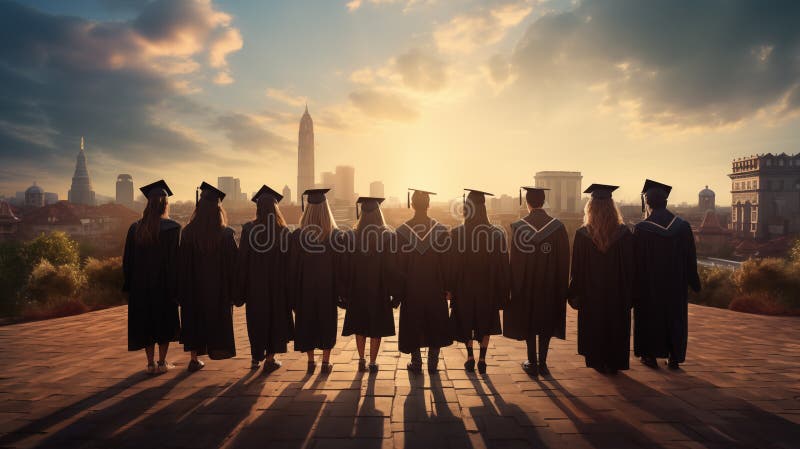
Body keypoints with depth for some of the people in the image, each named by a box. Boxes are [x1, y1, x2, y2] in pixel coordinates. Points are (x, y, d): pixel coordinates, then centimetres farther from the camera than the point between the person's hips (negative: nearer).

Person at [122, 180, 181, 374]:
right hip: (164, 285, -3)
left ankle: (151, 363, 15)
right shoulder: (173, 228, -12)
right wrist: (176, 288, -9)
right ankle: (162, 362, 15)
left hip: (140, 285, 3)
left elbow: (127, 260, 4)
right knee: (165, 322, 11)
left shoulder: (135, 228, 0)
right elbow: (176, 260, -14)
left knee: (146, 322, 12)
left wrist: (129, 286, 12)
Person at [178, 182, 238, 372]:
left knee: (194, 318, 13)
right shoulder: (226, 234, -12)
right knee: (218, 317, 15)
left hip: (194, 286, 2)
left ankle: (194, 358, 18)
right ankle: (217, 348, 21)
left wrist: (183, 289, 8)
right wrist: (232, 288, 5)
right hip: (219, 288, -1)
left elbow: (183, 263, -2)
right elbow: (233, 263, -7)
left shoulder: (188, 232, -8)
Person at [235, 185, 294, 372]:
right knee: (275, 318, 12)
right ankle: (270, 358, 15)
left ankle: (256, 358, 22)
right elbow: (288, 260, -4)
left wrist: (241, 289, 2)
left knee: (256, 319, 15)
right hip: (277, 285, 0)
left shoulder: (248, 229, -9)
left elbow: (242, 260, -6)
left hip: (254, 284, 0)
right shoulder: (284, 231, -8)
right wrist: (287, 285, 5)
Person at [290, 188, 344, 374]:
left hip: (305, 288, 1)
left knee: (306, 322, 14)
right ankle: (325, 362, 16)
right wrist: (340, 290, 4)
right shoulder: (335, 235, -10)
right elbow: (340, 265, -6)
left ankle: (310, 362, 20)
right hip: (328, 288, 0)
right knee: (327, 322, 13)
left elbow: (292, 267, -3)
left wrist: (293, 293, 6)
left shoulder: (297, 235, -9)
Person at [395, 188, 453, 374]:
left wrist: (398, 292, 2)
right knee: (435, 325, 14)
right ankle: (433, 363, 19)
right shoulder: (441, 230, -8)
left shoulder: (401, 231, -10)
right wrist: (446, 287, 4)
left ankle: (416, 363, 20)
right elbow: (446, 262, -4)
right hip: (435, 289, 1)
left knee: (412, 326, 13)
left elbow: (398, 265, -6)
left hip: (411, 289, -1)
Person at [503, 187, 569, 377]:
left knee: (528, 321, 11)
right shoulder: (558, 226, -6)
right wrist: (561, 286, 7)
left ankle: (532, 363, 15)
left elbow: (514, 259, -9)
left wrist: (514, 285, 0)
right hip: (550, 284, 2)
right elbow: (564, 260, -2)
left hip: (526, 284, -1)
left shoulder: (518, 226, -11)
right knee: (547, 321, 14)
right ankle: (542, 363, 17)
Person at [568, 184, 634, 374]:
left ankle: (597, 361, 25)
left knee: (594, 327, 15)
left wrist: (575, 294, 3)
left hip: (591, 293, -1)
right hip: (618, 293, 1)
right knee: (616, 326, 16)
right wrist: (629, 293, 8)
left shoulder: (582, 234, -15)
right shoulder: (624, 234, -11)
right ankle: (613, 364, 26)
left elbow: (577, 269, -8)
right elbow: (630, 267, -3)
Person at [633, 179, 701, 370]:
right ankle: (674, 357, 22)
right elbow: (691, 259, 1)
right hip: (676, 285, 3)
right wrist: (694, 283, 13)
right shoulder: (683, 226, -6)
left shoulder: (640, 229, -18)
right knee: (675, 317, 16)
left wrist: (635, 289, -3)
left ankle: (651, 355, 19)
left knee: (649, 317, 12)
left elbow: (636, 261, -13)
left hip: (649, 285, -3)